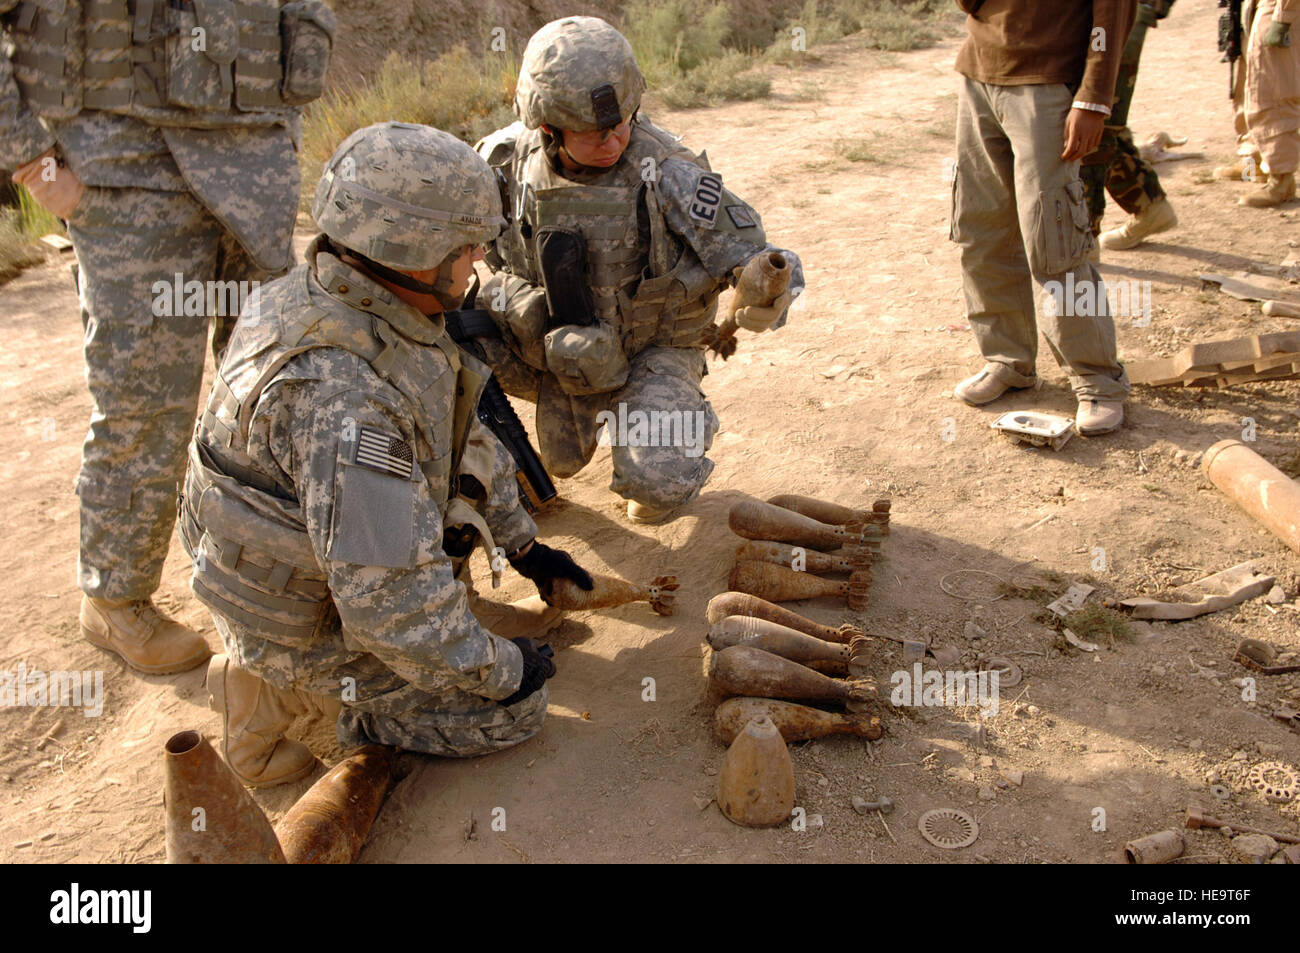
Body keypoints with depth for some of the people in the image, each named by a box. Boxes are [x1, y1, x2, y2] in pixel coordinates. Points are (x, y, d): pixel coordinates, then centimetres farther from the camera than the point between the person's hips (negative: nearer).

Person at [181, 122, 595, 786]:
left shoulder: (359, 304, -7)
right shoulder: (343, 397, -38)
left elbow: (460, 435, 8)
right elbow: (388, 598, -35)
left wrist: (523, 545, 15)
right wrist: (497, 670, -18)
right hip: (309, 621, -8)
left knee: (479, 445, 12)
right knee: (515, 709, 0)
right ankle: (276, 694, 1)